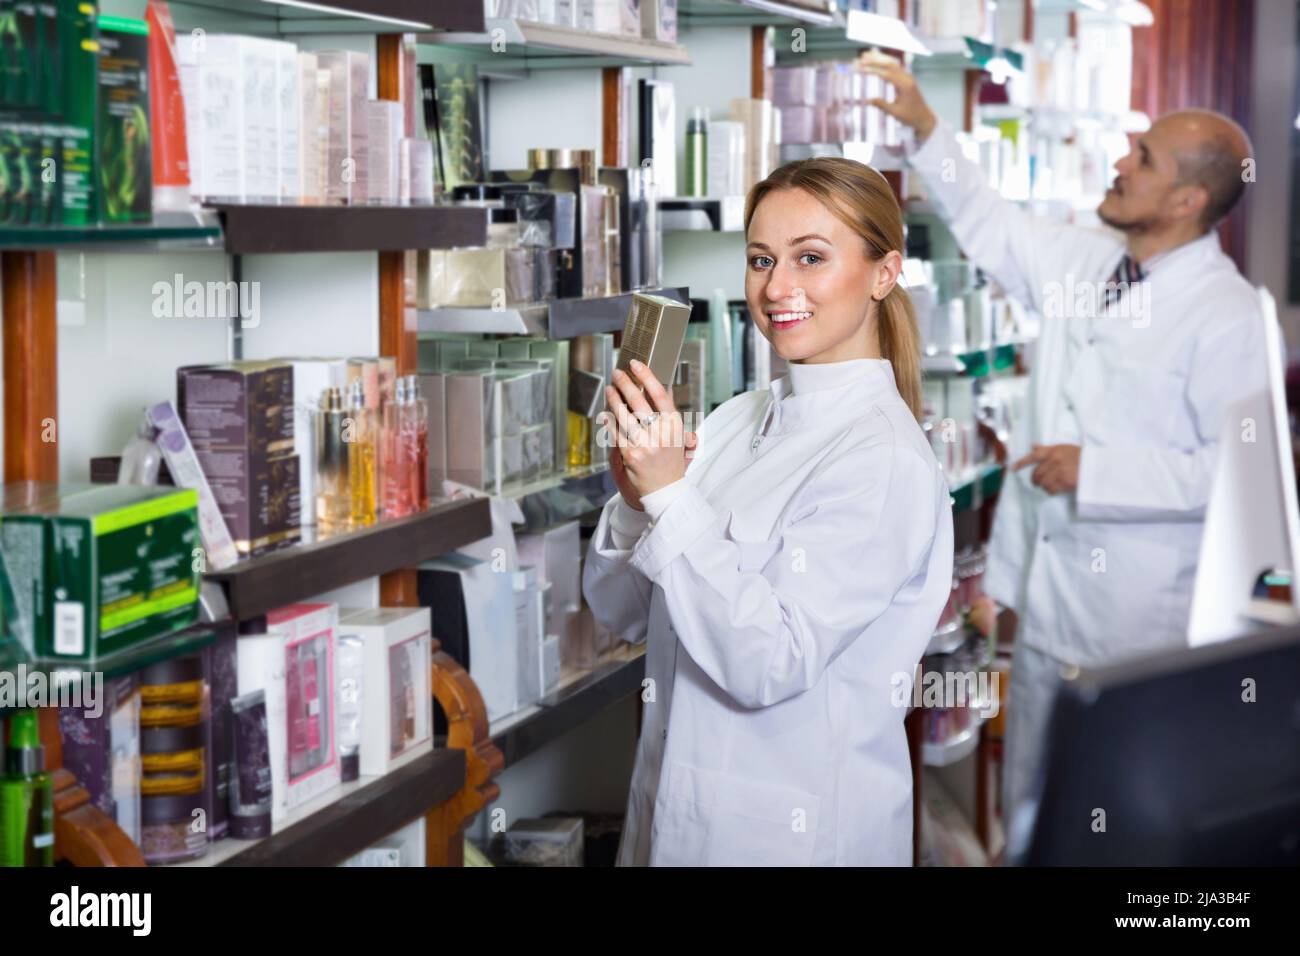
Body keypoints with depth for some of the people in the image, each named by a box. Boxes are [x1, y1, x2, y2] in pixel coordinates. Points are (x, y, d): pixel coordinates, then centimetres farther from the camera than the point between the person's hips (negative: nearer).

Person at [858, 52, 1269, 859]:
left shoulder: (1227, 315, -18)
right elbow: (987, 225, 19)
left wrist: (1094, 472, -21)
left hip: (1141, 618, -7)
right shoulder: (1084, 260, 5)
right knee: (1031, 803, 20)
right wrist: (924, 127, 8)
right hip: (1048, 592, 7)